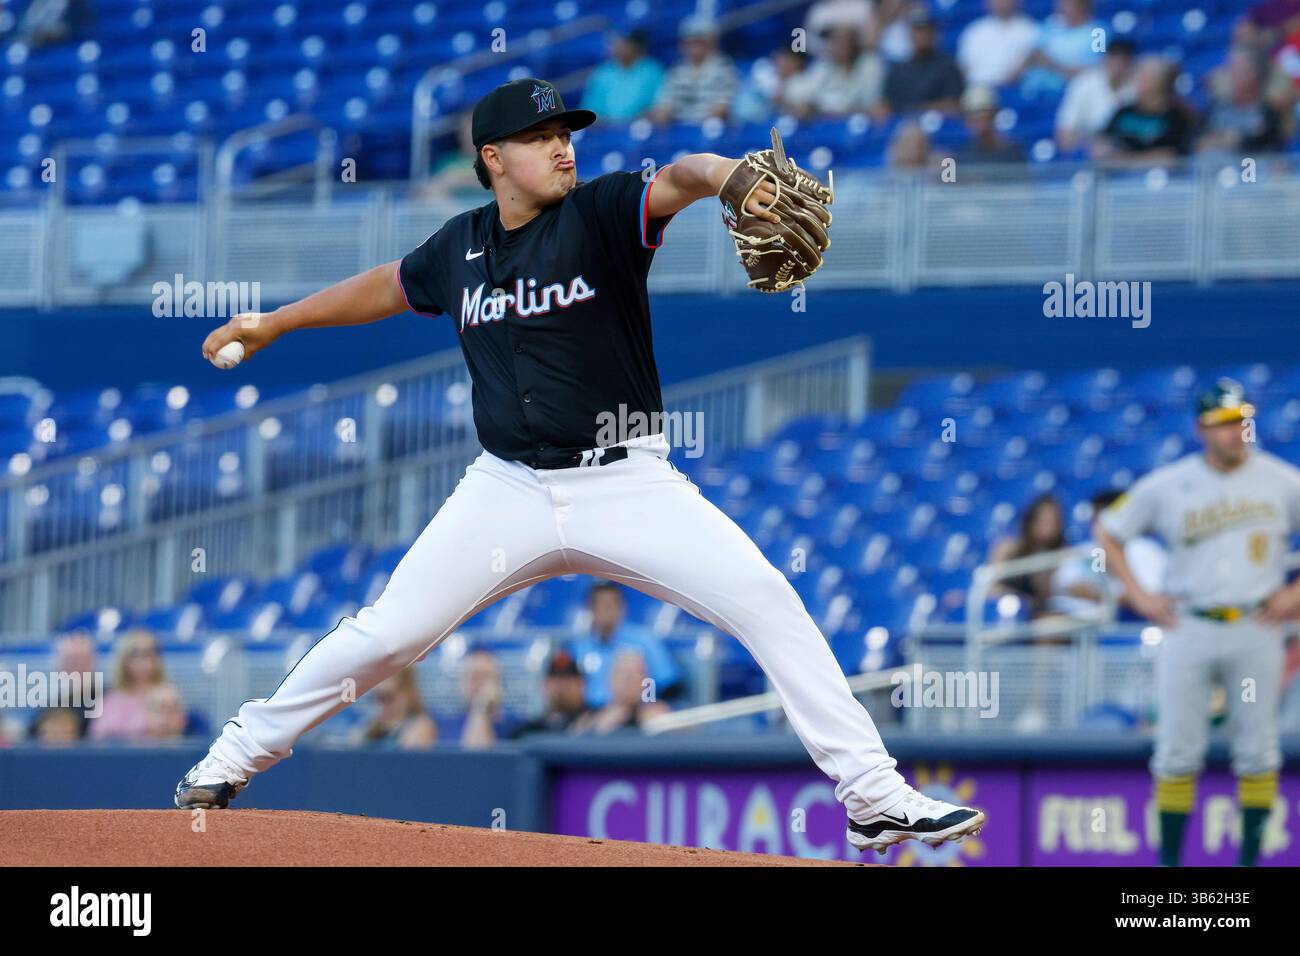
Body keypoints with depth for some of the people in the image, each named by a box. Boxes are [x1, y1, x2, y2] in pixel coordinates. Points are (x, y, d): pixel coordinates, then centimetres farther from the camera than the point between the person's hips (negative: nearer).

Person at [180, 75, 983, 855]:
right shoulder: (460, 246, 6)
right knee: (389, 632, -4)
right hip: (509, 491, 2)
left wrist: (724, 175, -50)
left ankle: (874, 798, -13)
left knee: (767, 602, -17)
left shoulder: (601, 215, -6)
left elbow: (677, 181, -27)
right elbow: (390, 288, 26)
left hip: (629, 486, -2)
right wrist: (273, 324, 33)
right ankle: (236, 757, 16)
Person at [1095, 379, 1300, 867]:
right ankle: (1168, 860, 8)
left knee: (1258, 751, 3)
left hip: (1255, 628, 0)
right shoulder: (1166, 485, -1)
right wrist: (1138, 595, 2)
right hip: (1188, 630, 0)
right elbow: (1106, 531, 9)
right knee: (1178, 750, 1)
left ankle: (1250, 860, 11)